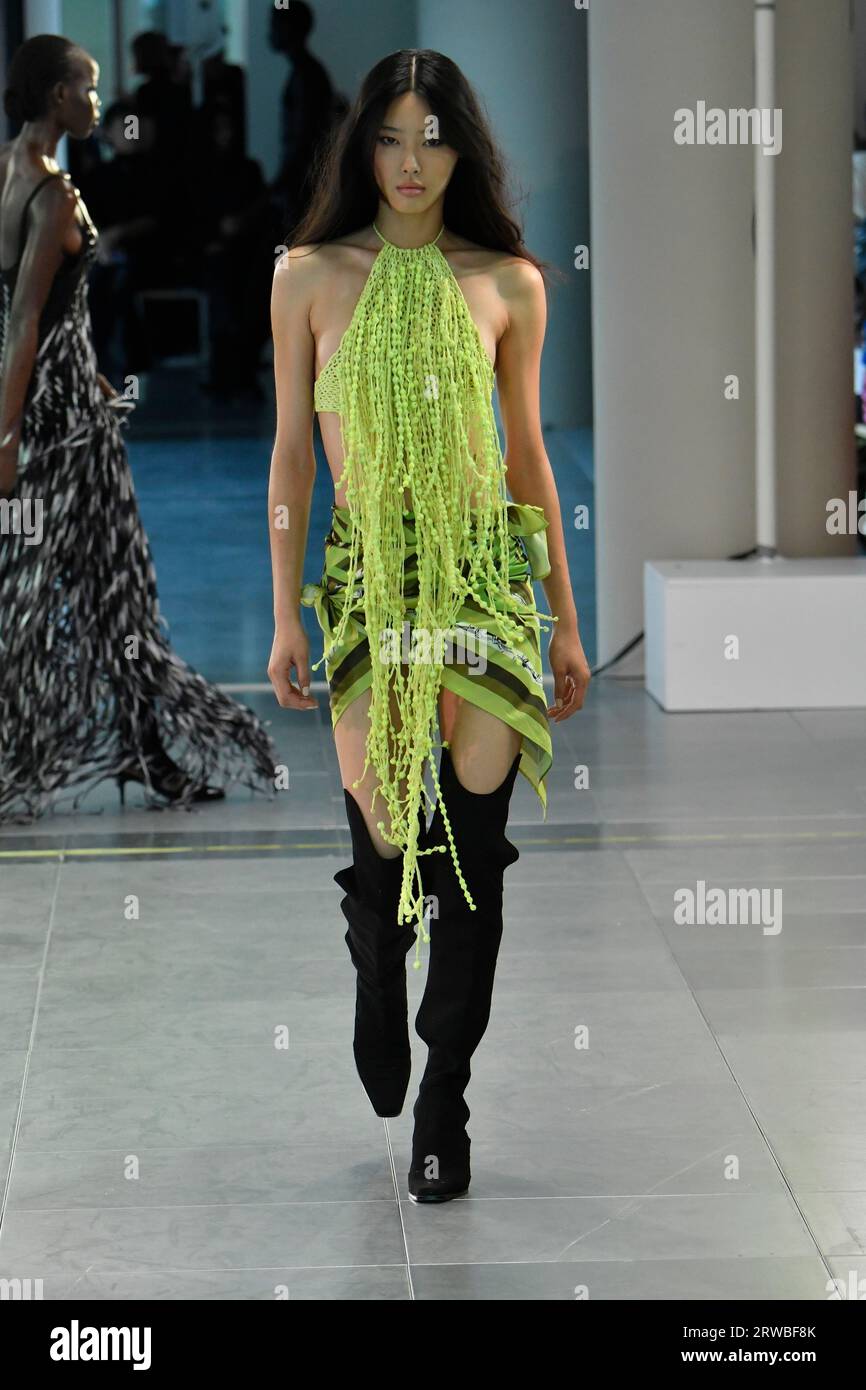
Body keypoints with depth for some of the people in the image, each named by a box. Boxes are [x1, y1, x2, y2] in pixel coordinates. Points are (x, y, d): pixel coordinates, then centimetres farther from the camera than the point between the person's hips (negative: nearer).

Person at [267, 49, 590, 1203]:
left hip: (487, 568, 0)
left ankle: (444, 1097, 11)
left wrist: (565, 621, 10)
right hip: (366, 571, 0)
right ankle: (379, 981, 39)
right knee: (380, 831, 3)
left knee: (474, 842, -1)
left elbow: (528, 453, 9)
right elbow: (292, 449, 4)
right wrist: (285, 615, -1)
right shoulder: (312, 275, 2)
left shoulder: (509, 283, 4)